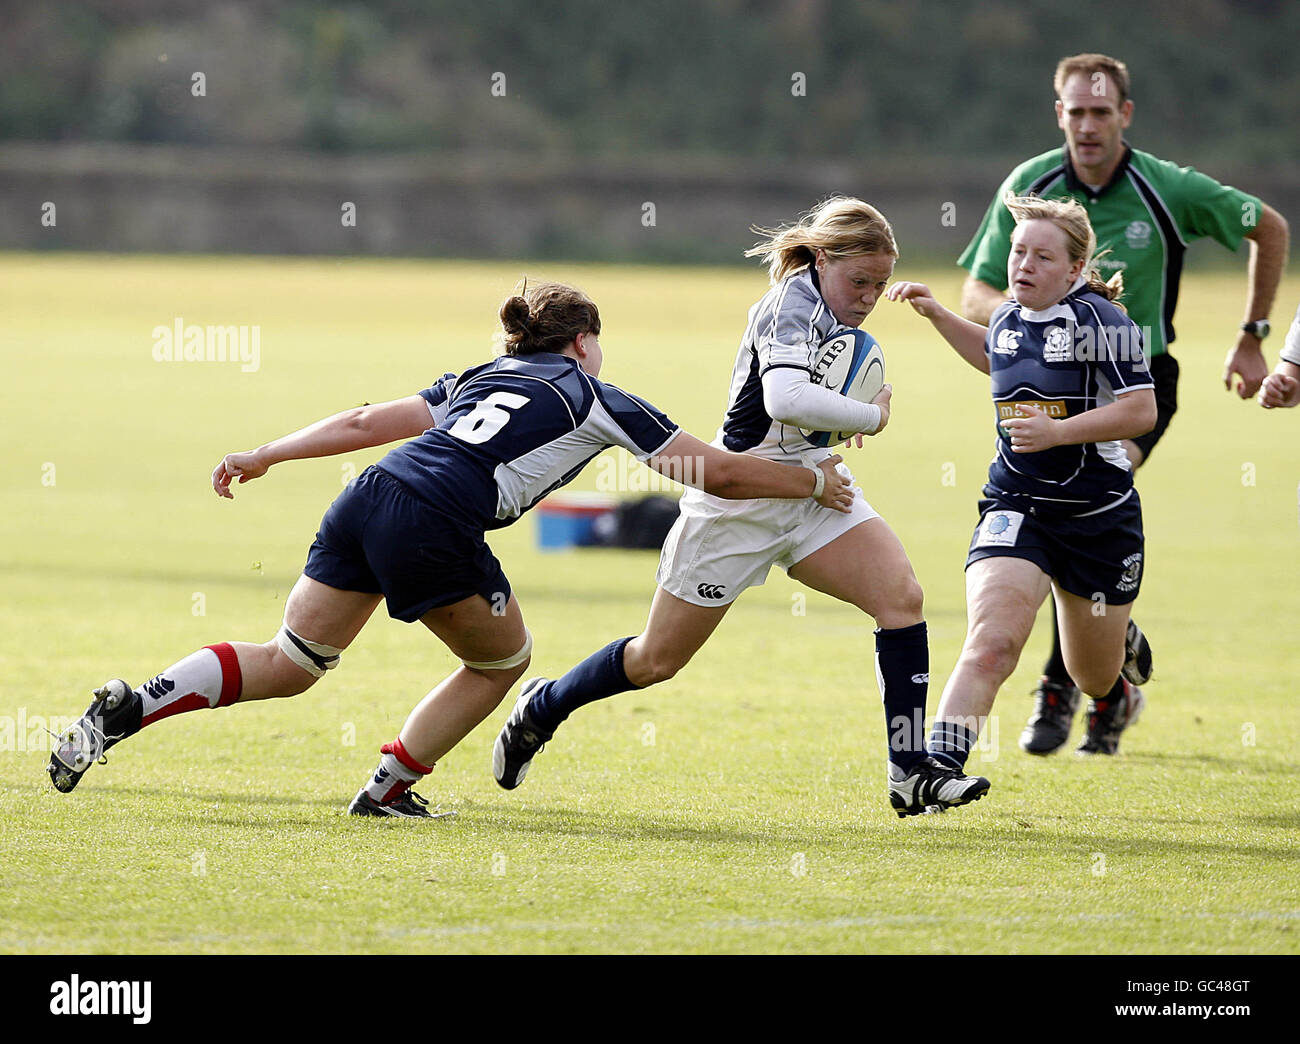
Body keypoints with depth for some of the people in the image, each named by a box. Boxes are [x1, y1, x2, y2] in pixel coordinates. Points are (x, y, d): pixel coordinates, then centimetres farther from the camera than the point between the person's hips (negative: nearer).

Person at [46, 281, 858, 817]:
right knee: (503, 660, 19)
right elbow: (718, 472, 17)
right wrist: (813, 483, 30)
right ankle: (388, 788, 14)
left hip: (367, 500, 6)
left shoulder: (479, 379, 30)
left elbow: (366, 421, 25)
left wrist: (265, 457, 27)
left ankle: (130, 709, -8)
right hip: (433, 525, -6)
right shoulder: (596, 399, 16)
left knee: (291, 663, 11)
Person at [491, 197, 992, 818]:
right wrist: (870, 416, -26)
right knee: (658, 660, 5)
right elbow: (785, 399, -40)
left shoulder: (829, 309, 6)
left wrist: (844, 417, 2)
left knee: (901, 596, -16)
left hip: (810, 488, 8)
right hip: (739, 500, -8)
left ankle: (911, 774, -15)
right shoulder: (794, 302, -21)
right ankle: (542, 707, 32)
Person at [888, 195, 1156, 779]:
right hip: (1015, 507, 3)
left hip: (1100, 518, -3)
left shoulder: (1097, 321, -15)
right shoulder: (1010, 318, 5)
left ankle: (1118, 692, 56)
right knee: (991, 639, -23)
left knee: (1094, 674, 18)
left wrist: (1056, 431, -24)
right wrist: (937, 314, 20)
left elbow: (1141, 411, -18)